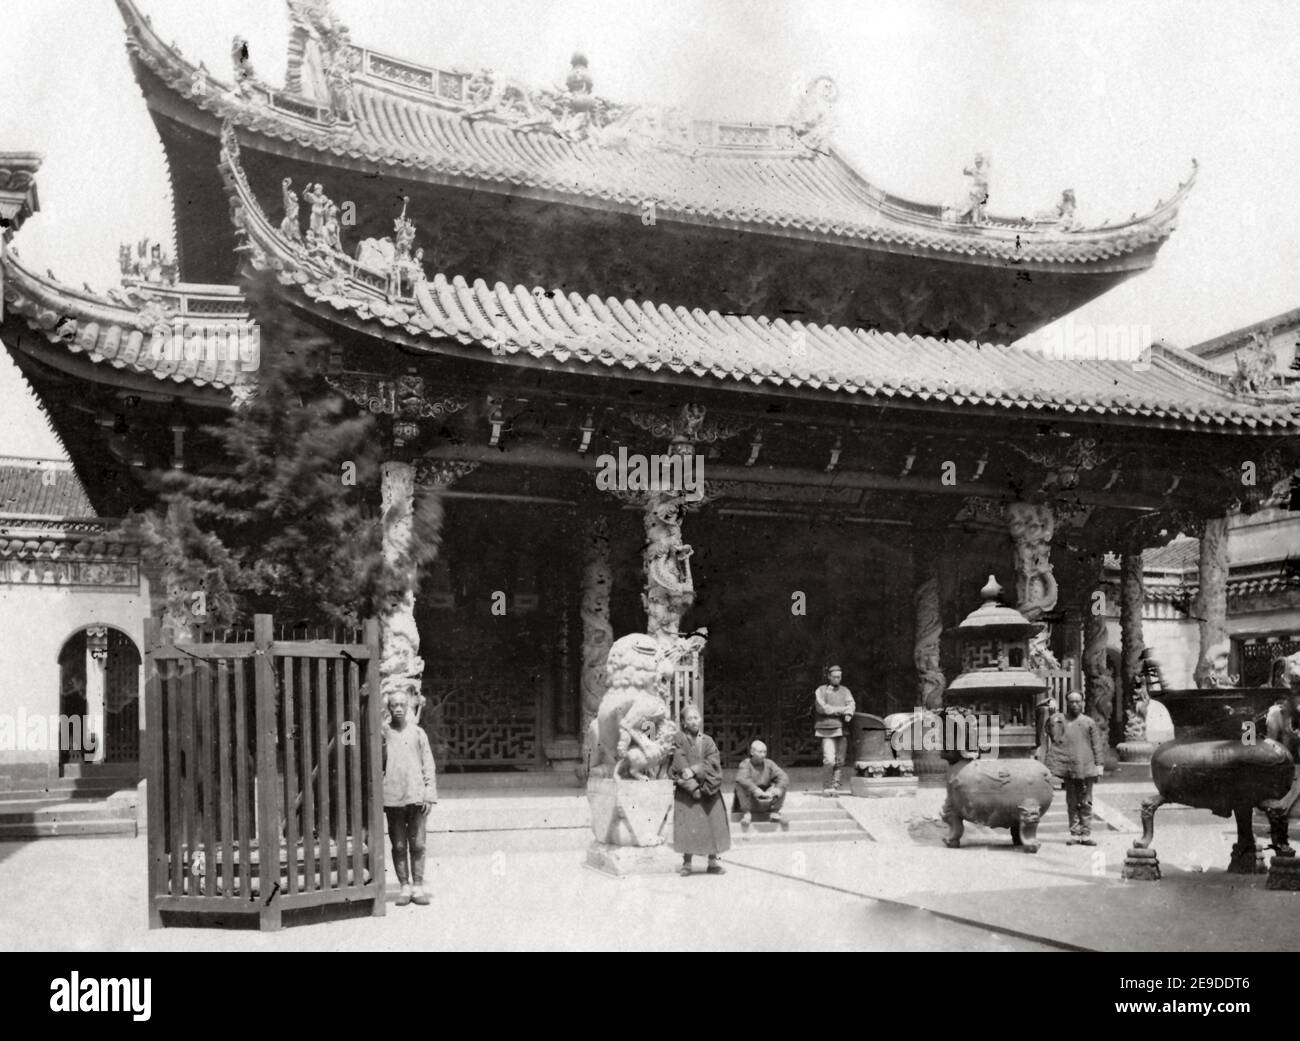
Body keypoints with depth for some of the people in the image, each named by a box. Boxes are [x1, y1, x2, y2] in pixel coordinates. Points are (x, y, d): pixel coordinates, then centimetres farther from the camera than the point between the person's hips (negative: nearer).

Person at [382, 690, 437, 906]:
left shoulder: (418, 733, 9)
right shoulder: (383, 732, 6)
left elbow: (428, 766, 8)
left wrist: (430, 795, 0)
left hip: (416, 797, 0)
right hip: (392, 797, 0)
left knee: (417, 845, 0)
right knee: (398, 846, 3)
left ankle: (418, 886, 6)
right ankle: (405, 886, 10)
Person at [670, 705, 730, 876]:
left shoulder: (708, 741, 10)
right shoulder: (679, 739, 0)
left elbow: (713, 762, -4)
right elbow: (680, 765, -9)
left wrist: (694, 770, -17)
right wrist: (692, 786, -16)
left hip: (708, 790, 3)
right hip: (687, 790, -3)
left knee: (713, 823, 1)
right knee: (688, 826, -7)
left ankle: (713, 862, 9)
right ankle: (686, 863, 0)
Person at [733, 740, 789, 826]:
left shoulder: (769, 764, 3)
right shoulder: (745, 764, -9)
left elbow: (783, 778, -9)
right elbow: (742, 779, -31)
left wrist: (778, 789, -31)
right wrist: (756, 790, -43)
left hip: (766, 803, 3)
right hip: (749, 803, -3)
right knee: (741, 785, -29)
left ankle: (775, 812, -3)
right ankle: (746, 814, -19)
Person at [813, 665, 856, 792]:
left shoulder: (845, 691, 18)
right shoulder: (821, 691, 7)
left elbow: (851, 704, 2)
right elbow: (822, 708, -6)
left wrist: (849, 713, -20)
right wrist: (842, 710, -7)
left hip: (842, 729, 4)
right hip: (827, 729, -4)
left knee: (840, 760, 1)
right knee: (829, 760, -12)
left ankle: (835, 785, 9)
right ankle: (828, 786, 1)